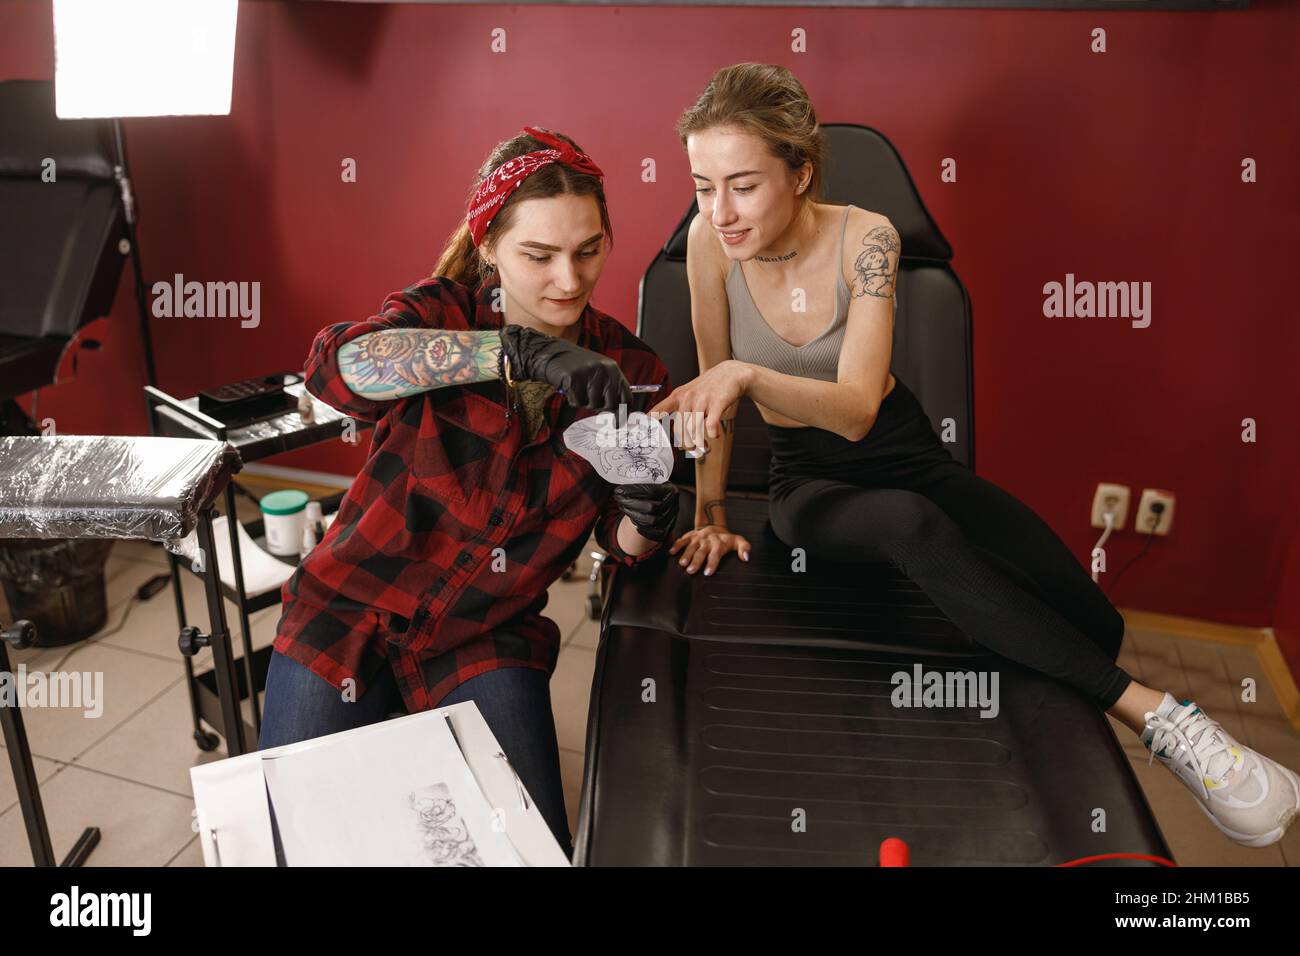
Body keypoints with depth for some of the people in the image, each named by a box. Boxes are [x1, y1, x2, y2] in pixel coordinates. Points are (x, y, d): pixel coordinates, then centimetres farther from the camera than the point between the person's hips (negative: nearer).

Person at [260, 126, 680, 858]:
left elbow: (625, 548, -2)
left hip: (488, 636, 1)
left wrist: (646, 519, -26)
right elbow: (336, 366, -34)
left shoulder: (629, 370, -6)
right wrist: (519, 349, -43)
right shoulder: (442, 314, -11)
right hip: (352, 610, -1)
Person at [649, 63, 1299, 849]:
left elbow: (857, 408, -27)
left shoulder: (865, 237, -16)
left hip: (904, 455, 1)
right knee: (912, 525, -40)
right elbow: (713, 386, -5)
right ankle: (1152, 713, -32)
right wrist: (710, 515, -4)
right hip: (809, 483, -1)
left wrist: (750, 375, -44)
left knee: (1093, 624, -14)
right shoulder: (710, 239, -15)